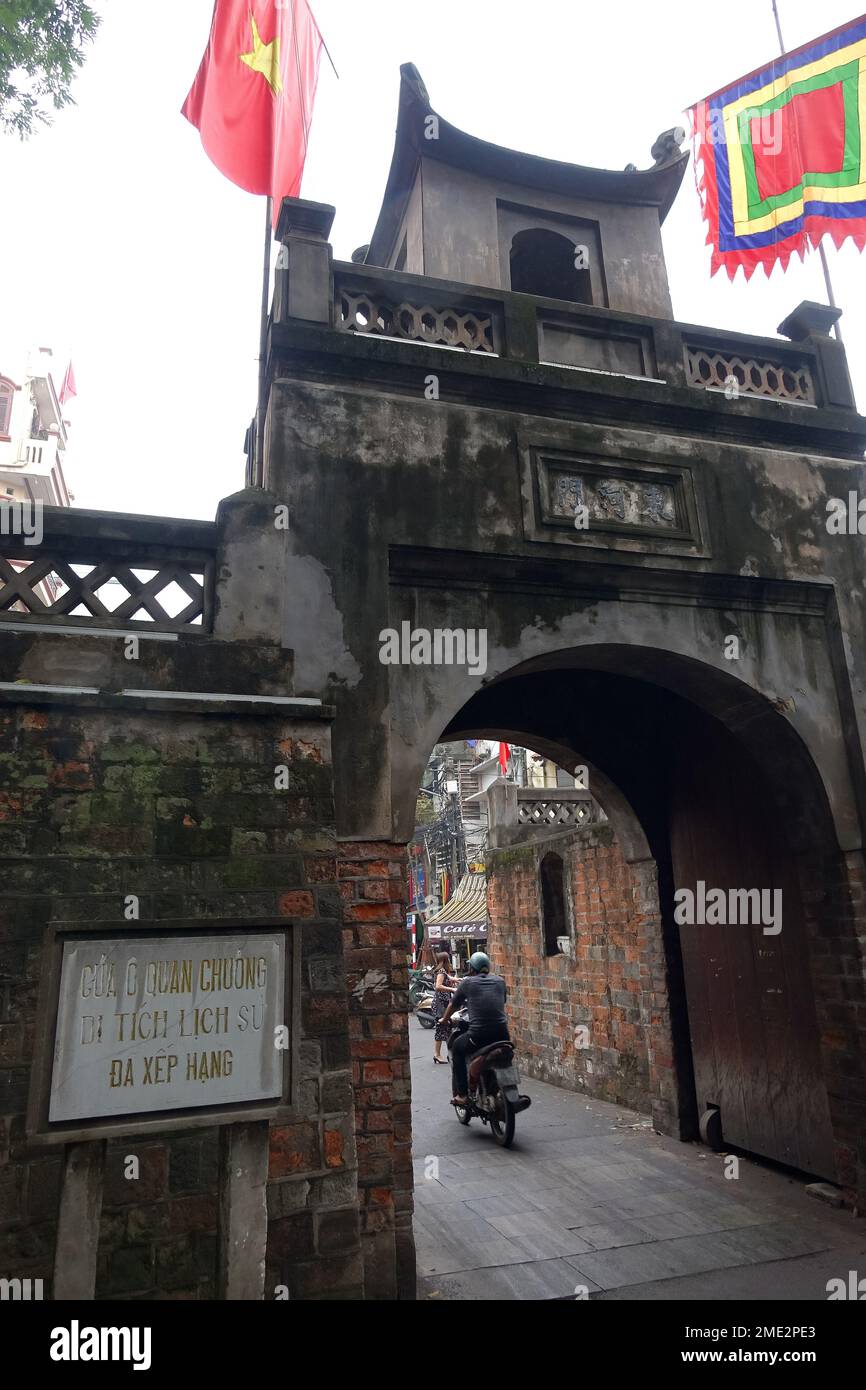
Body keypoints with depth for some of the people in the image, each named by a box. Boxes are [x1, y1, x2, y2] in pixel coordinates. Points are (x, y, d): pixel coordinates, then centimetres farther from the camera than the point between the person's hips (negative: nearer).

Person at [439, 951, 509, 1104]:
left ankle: (461, 1095, 17)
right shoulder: (499, 981, 13)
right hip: (502, 1034, 3)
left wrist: (444, 1020, 37)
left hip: (478, 1036, -3)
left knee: (457, 1048, 23)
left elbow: (453, 1004, 18)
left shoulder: (467, 982, 5)